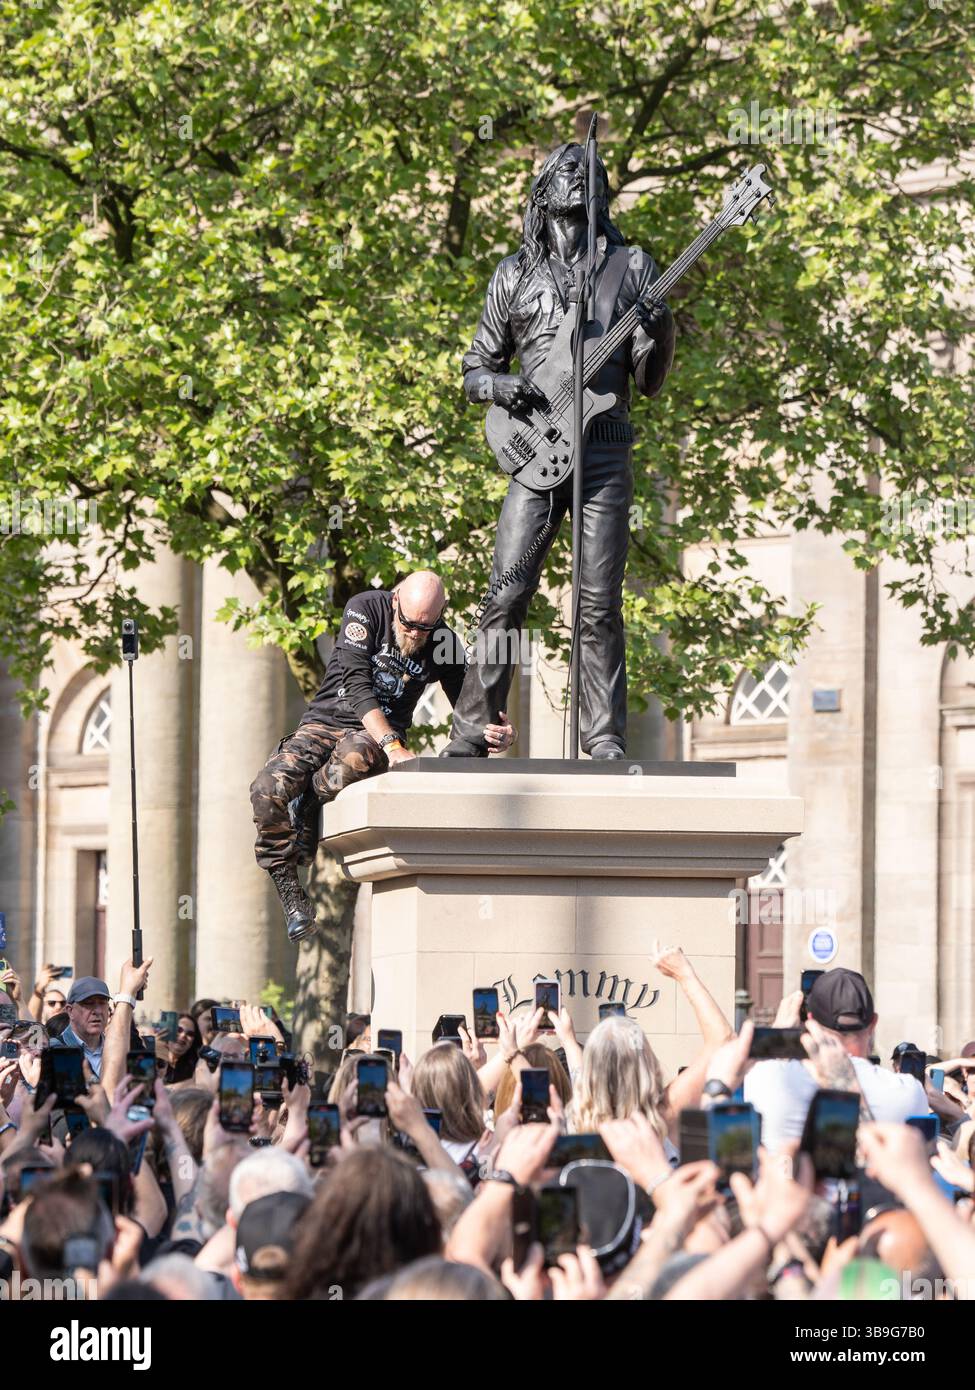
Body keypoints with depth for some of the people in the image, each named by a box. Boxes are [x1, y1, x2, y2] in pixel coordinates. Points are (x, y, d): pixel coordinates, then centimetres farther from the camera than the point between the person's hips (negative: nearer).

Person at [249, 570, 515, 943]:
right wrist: (392, 745, -32)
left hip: (379, 737, 0)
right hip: (325, 722, 0)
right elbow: (356, 682, -20)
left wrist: (497, 732, -19)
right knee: (268, 789, -29)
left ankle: (304, 812, -11)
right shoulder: (366, 609, -9)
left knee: (355, 755, -40)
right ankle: (288, 888, -9)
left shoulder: (444, 645, 0)